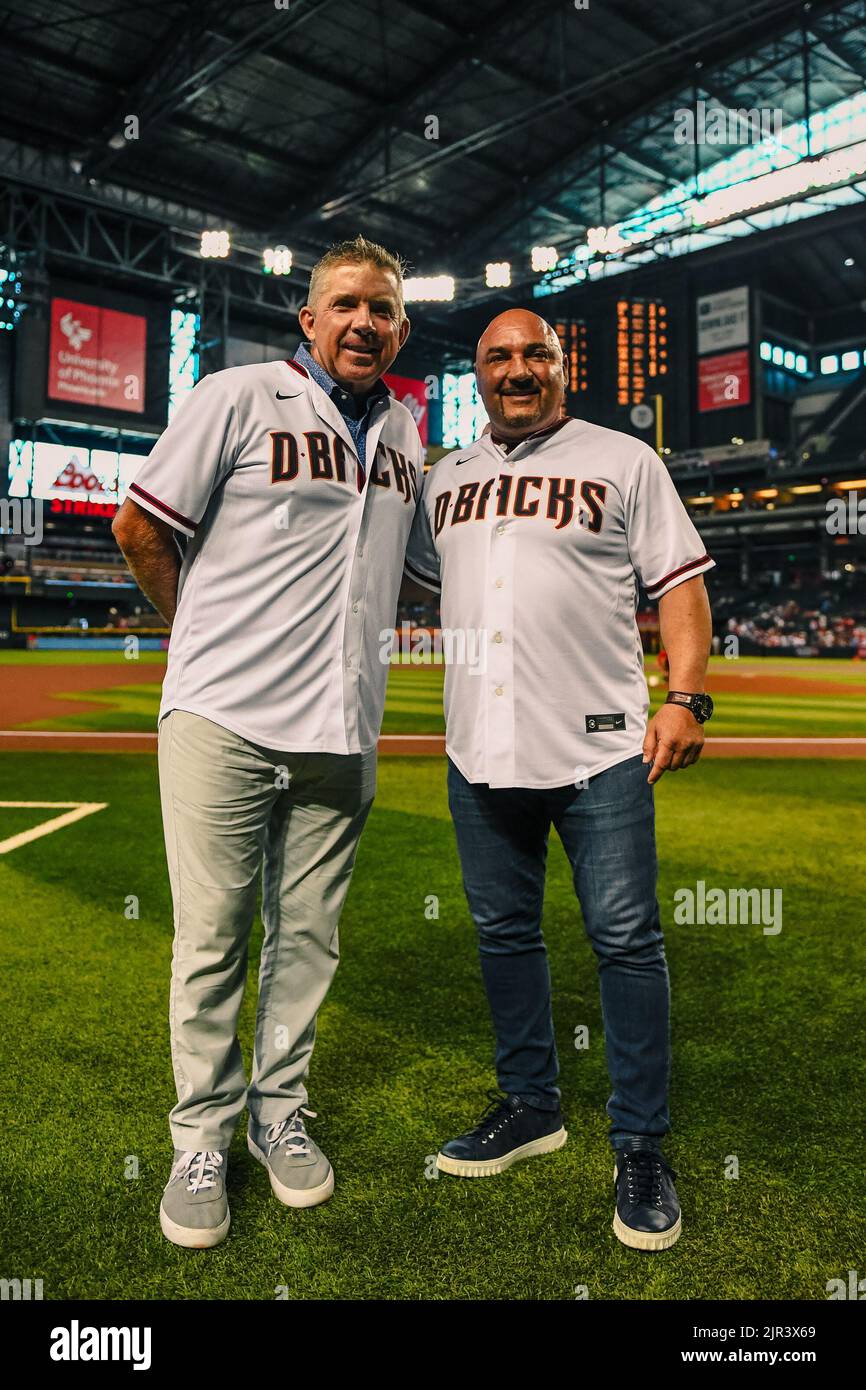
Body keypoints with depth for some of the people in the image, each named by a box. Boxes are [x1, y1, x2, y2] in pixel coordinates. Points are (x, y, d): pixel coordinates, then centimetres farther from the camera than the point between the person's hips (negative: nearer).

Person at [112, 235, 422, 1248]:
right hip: (224, 719, -4)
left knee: (308, 937, 11)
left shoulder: (405, 435, 15)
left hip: (341, 731, 5)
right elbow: (140, 528, 1)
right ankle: (203, 1136, 19)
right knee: (212, 938, 2)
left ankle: (278, 1112, 28)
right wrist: (208, 642, 8)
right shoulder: (239, 397, -1)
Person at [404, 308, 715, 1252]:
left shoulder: (624, 461, 4)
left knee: (626, 942, -1)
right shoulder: (444, 477, 16)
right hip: (480, 749, 5)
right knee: (503, 933, 13)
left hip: (600, 748, -4)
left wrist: (686, 695, -10)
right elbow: (420, 575, 28)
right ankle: (530, 1104, 32)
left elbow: (679, 582, -1)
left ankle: (640, 1144, 16)